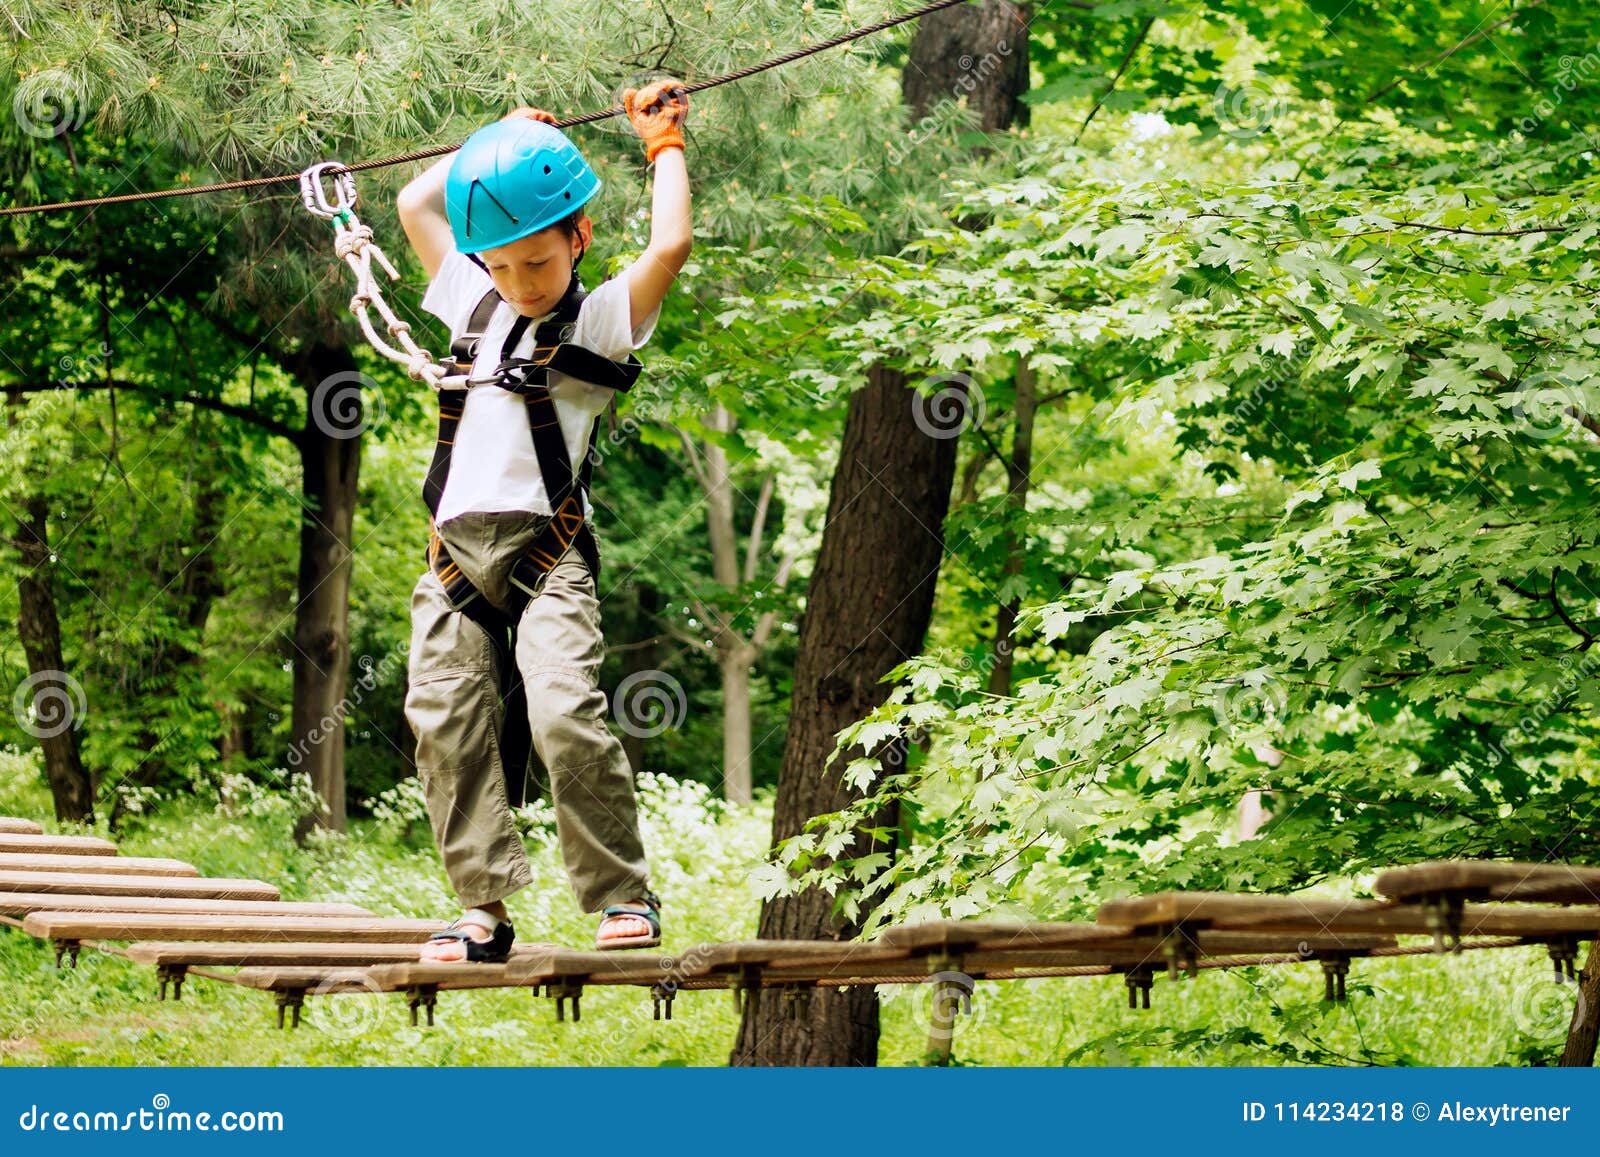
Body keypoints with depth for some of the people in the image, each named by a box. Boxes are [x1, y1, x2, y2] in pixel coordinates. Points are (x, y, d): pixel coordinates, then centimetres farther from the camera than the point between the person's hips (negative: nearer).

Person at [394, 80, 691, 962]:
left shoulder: (600, 322, 3)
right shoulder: (474, 304, 20)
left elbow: (670, 245, -12)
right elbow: (415, 205, 30)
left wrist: (664, 142, 3)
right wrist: (500, 137, 27)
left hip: (544, 551, -5)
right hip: (455, 555, 6)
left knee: (566, 717, -19)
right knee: (444, 724, -5)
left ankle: (622, 894, -8)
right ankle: (484, 907, -3)